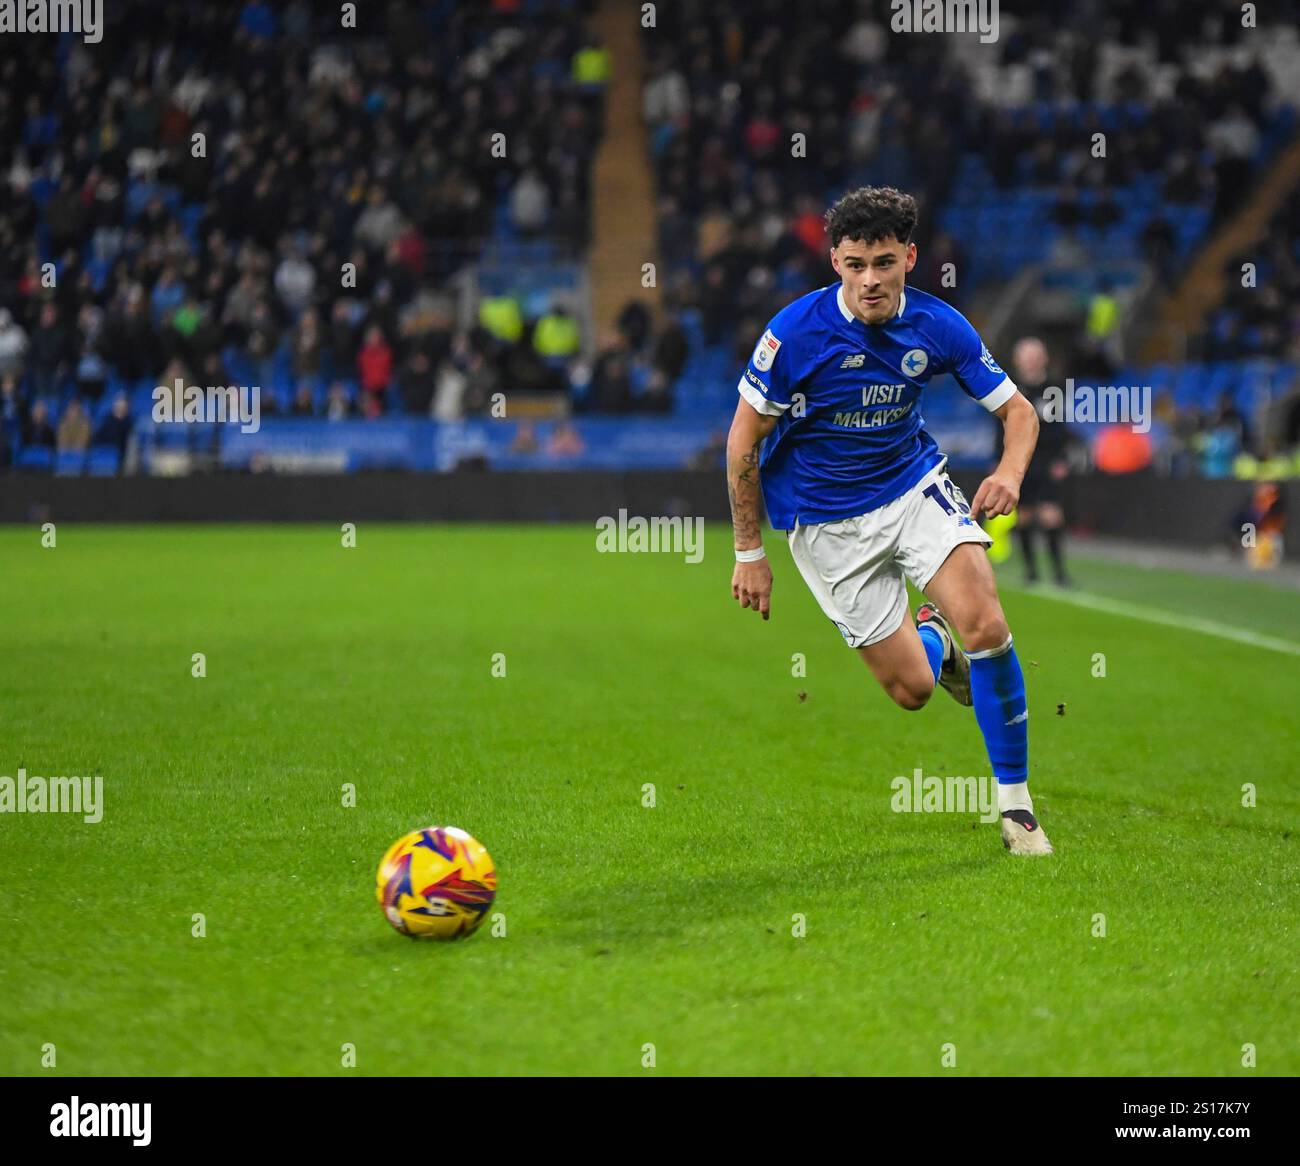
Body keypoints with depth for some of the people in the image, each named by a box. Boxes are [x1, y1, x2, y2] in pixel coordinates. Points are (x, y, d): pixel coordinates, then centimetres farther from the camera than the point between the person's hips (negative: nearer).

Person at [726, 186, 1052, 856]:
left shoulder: (937, 326, -11)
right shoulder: (797, 332, -20)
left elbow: (1018, 410, -1)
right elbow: (743, 438, -10)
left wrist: (1010, 473, -23)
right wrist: (748, 552, -8)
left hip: (914, 483, 2)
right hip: (825, 518, -2)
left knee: (984, 625, -22)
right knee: (912, 689, -4)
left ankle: (1014, 802, -6)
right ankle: (932, 642, 37)